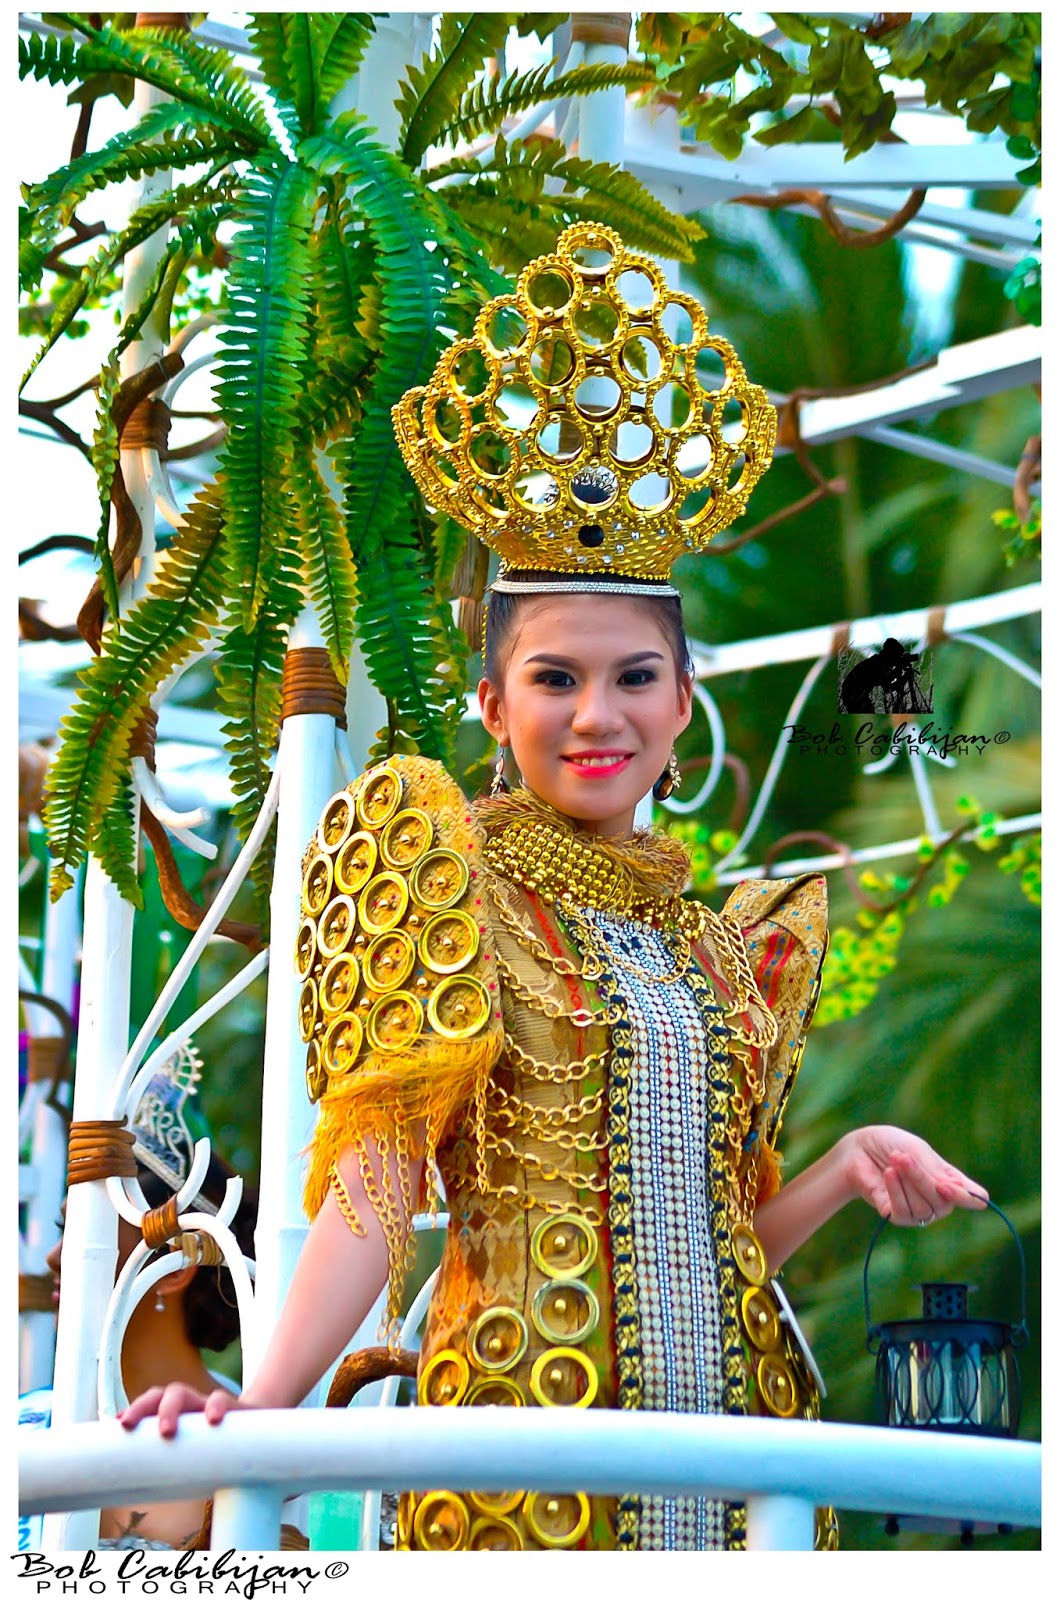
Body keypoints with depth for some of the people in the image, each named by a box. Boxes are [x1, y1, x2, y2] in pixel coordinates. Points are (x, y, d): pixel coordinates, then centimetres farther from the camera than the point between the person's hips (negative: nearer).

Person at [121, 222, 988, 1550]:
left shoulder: (719, 942, 14)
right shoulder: (448, 877, -1)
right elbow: (375, 1179, -10)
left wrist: (847, 1170, 0)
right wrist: (260, 1403, -23)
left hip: (722, 1454, 5)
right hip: (529, 1451, -5)